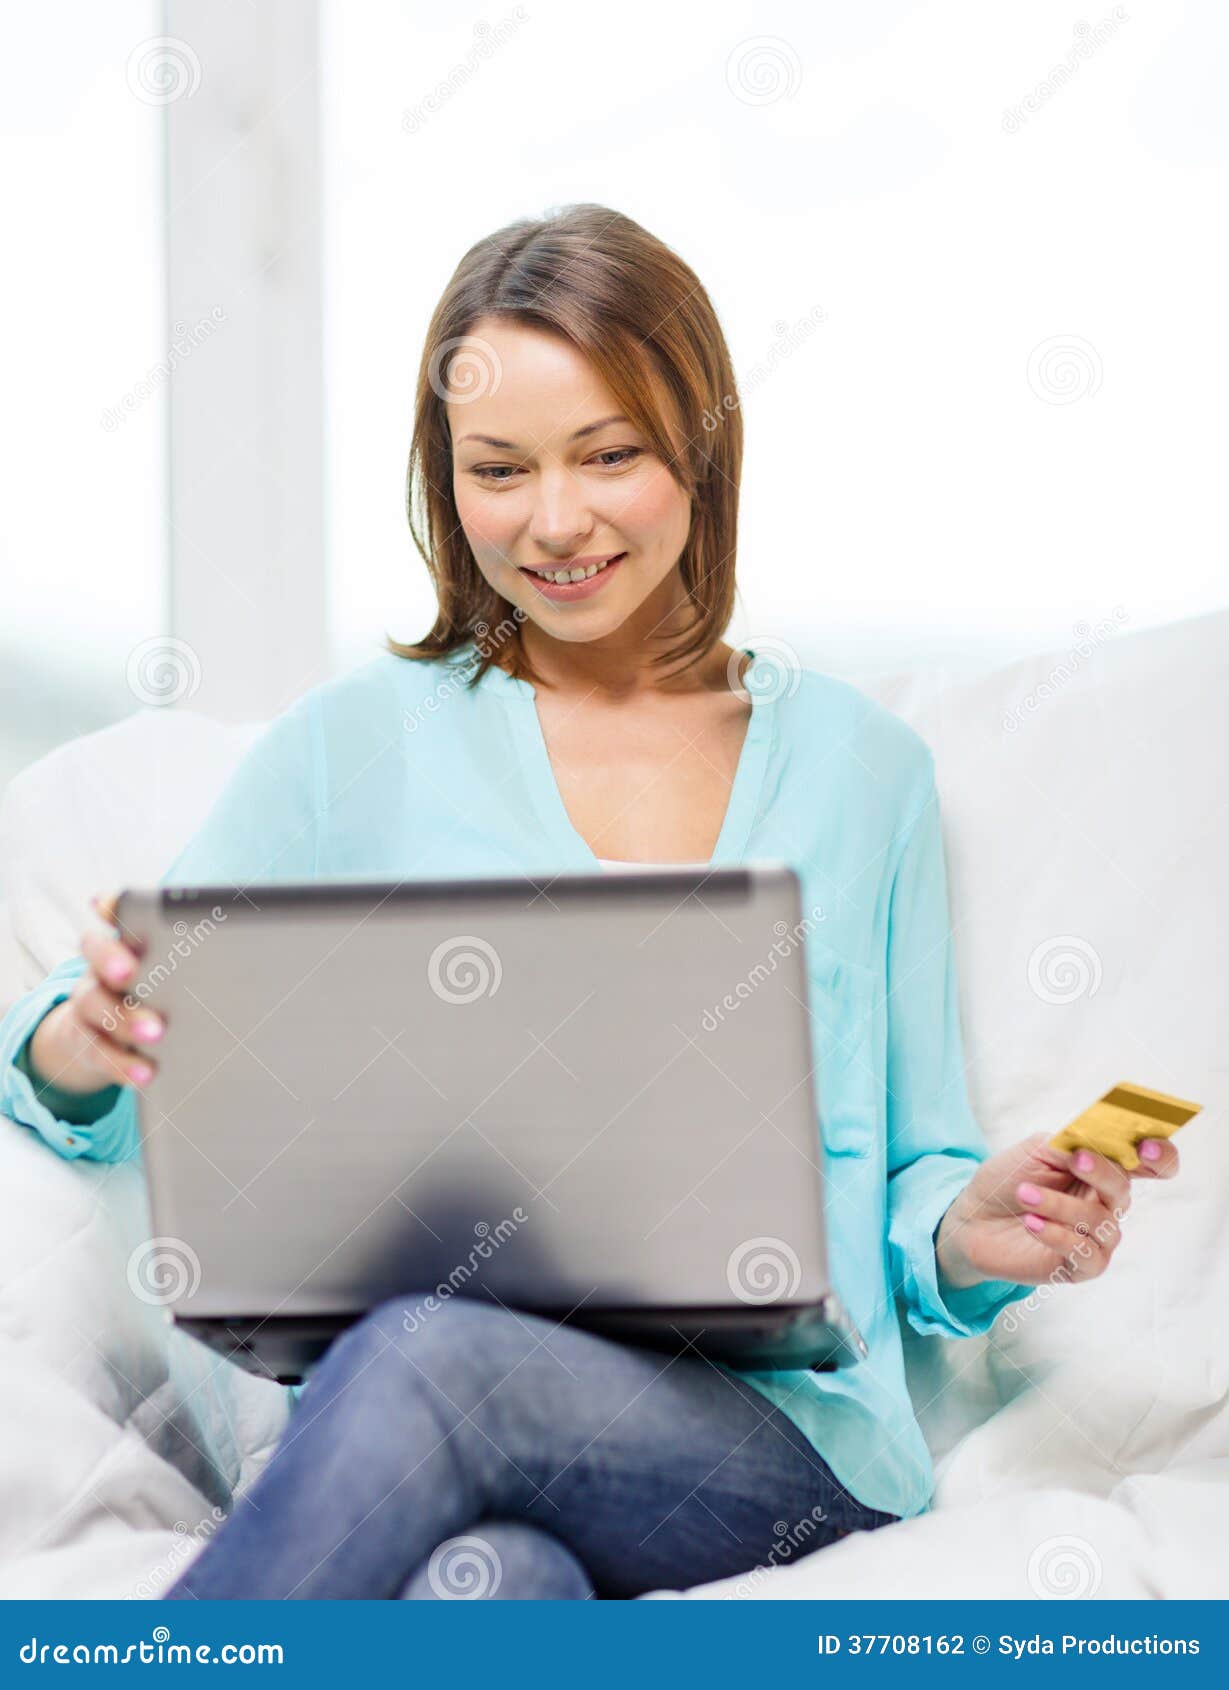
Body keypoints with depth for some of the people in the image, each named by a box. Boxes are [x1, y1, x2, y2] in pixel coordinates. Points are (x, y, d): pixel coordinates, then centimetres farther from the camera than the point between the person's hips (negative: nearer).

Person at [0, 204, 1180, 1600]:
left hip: (781, 1437, 1)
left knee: (426, 1362, -34)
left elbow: (909, 1170, 17)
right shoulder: (359, 743, 12)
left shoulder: (859, 767, 15)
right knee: (487, 1575, -39)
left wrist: (972, 1234, -6)